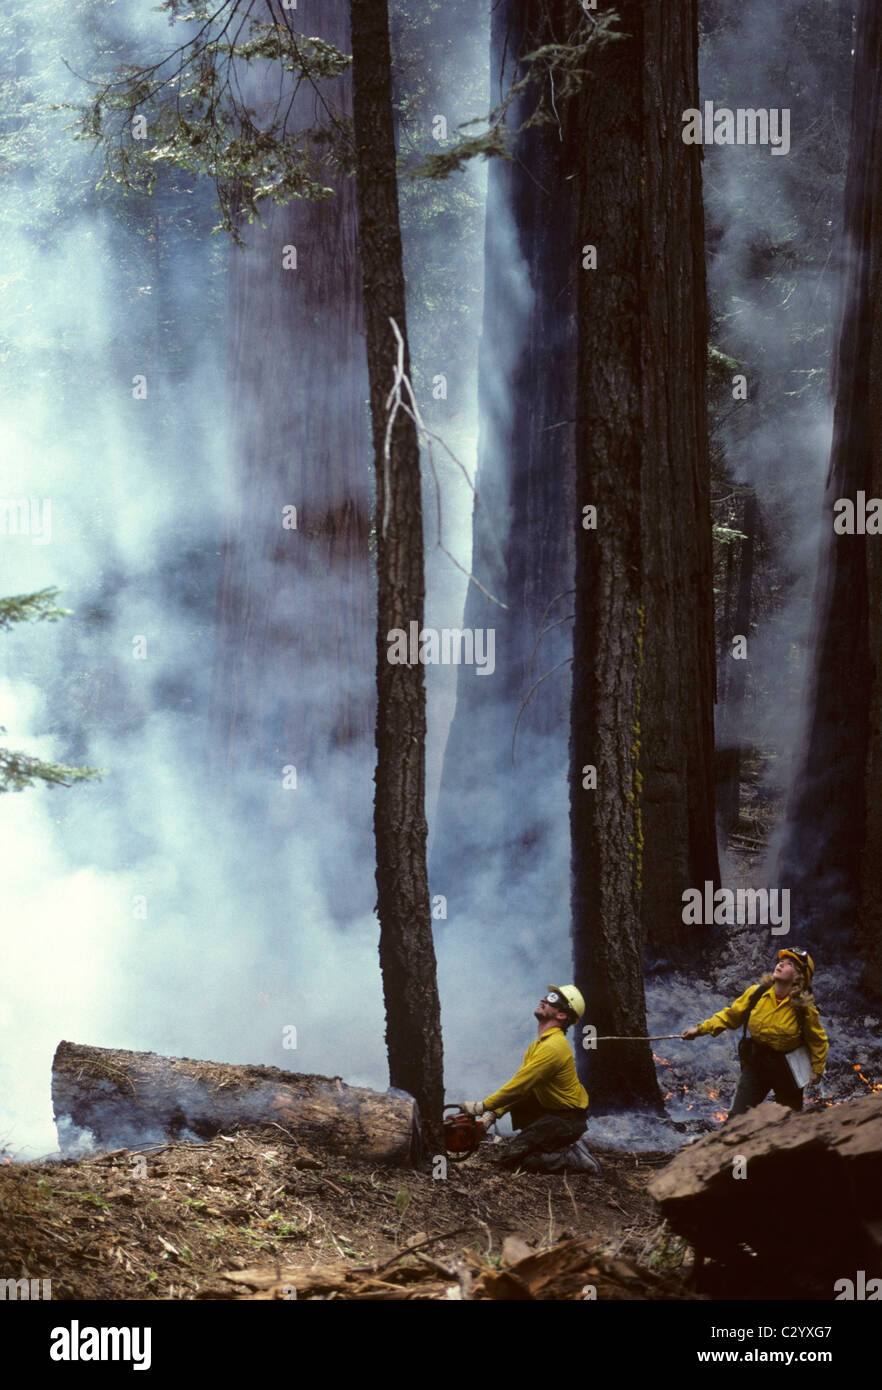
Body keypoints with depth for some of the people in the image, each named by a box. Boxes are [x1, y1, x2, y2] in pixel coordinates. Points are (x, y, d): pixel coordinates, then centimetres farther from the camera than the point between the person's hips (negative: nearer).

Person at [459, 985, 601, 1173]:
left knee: (504, 1157, -12)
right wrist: (493, 1113, 2)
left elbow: (519, 1087, -22)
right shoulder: (541, 1043, 10)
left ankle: (573, 1158, -8)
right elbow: (520, 1083, 12)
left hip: (566, 1120, -10)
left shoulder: (552, 1048, -23)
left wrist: (482, 1107, -13)